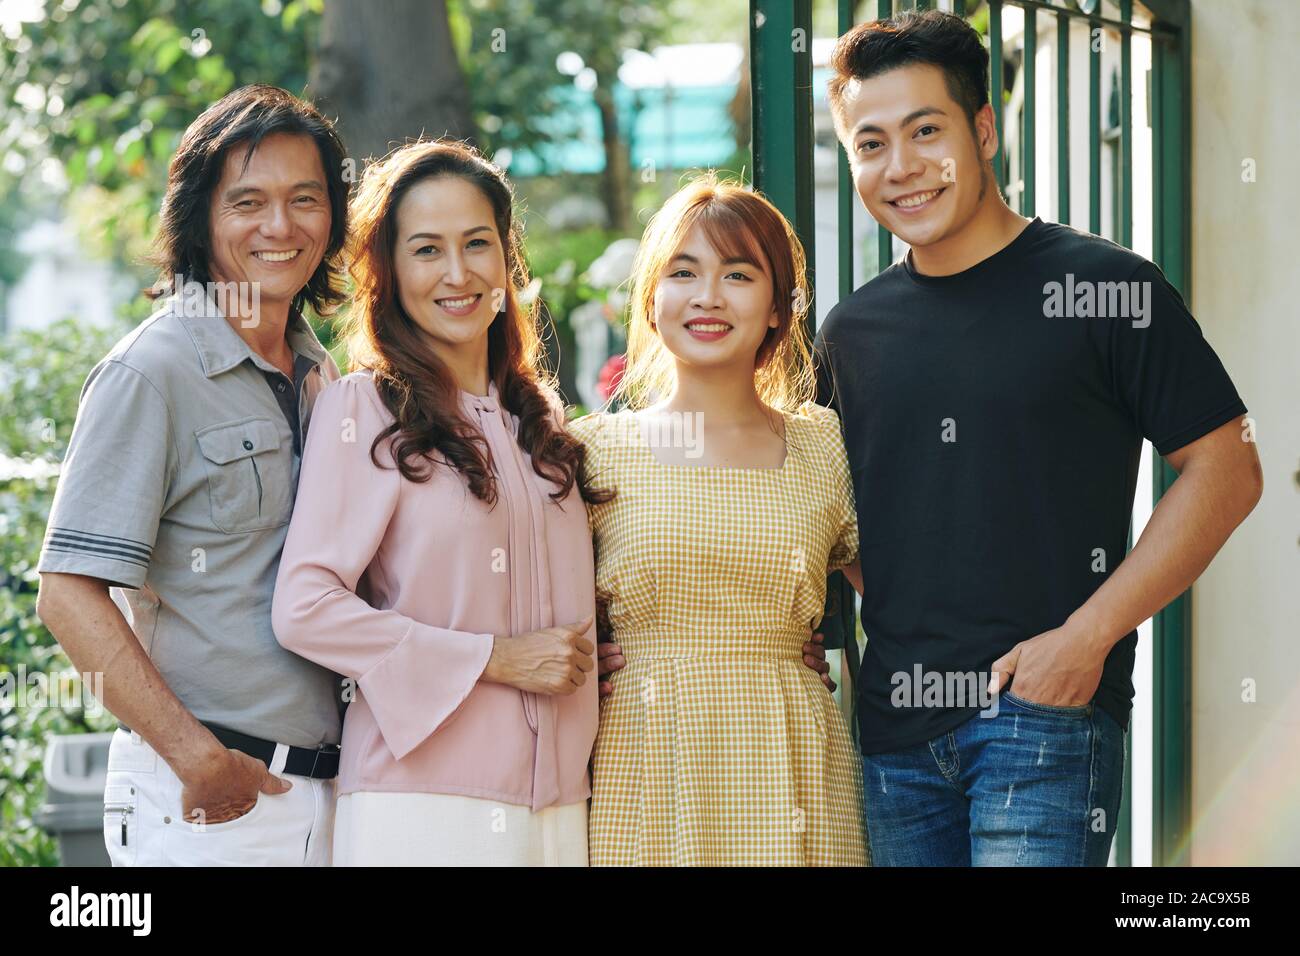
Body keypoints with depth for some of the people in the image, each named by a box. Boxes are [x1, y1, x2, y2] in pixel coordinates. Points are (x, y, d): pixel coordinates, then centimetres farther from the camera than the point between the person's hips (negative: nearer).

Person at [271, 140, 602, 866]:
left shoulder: (541, 421, 15)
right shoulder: (365, 410, -4)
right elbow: (304, 609, -14)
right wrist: (494, 659, -13)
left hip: (555, 802, 5)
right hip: (419, 802, -5)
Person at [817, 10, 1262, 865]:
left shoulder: (1104, 288, -4)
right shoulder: (851, 331, 12)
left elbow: (1227, 470, -5)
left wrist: (1087, 634, -12)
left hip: (1045, 709, -5)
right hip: (893, 728, 5)